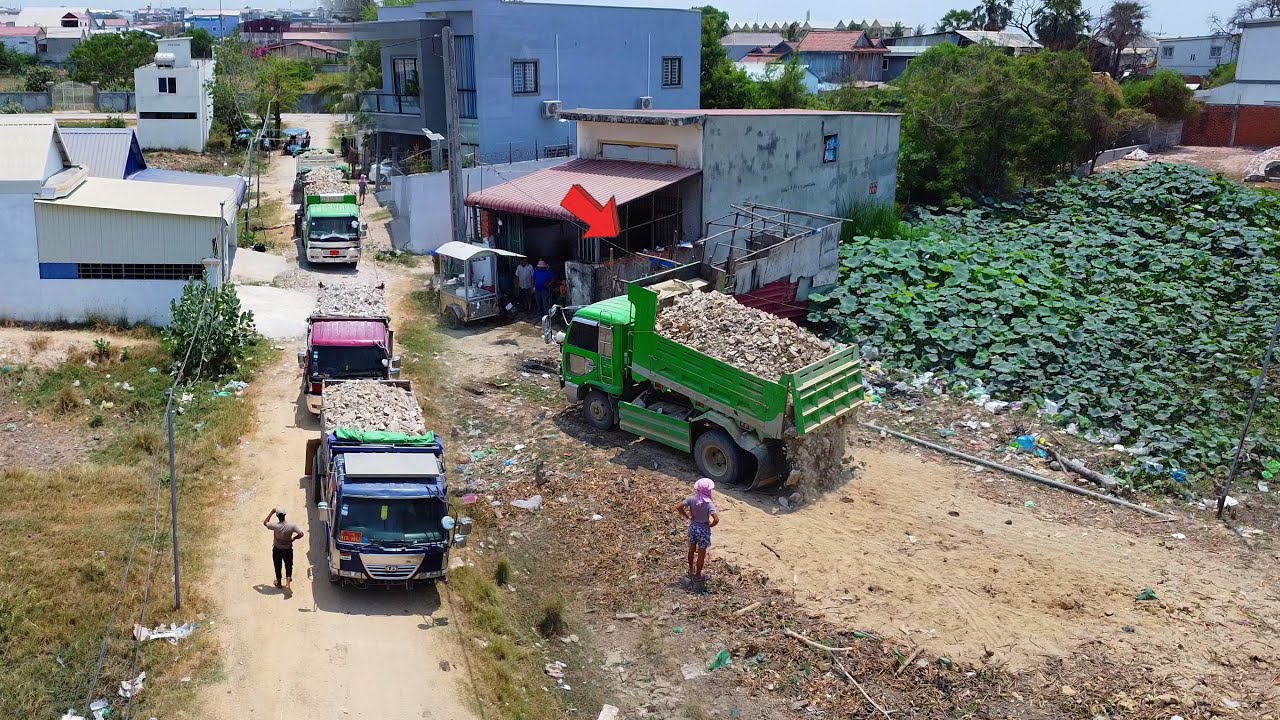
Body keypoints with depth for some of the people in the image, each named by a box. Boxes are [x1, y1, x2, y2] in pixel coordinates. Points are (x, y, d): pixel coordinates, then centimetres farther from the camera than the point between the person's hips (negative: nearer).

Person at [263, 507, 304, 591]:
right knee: (289, 566, 15)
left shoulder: (275, 526, -22)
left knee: (278, 567, 20)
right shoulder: (291, 526, -21)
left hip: (277, 550, 0)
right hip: (288, 550, 0)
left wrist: (271, 512, -6)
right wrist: (293, 538, -3)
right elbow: (301, 534, -22)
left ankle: (279, 583, 36)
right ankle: (288, 582, -1)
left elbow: (265, 523, -4)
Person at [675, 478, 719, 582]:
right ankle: (697, 576, 26)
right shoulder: (709, 504, -26)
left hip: (693, 527, 4)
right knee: (701, 554, 13)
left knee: (692, 549, 25)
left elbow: (678, 507, -12)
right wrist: (710, 525, -12)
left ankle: (691, 570, 44)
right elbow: (716, 520, -33)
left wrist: (687, 517, 0)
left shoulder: (691, 499, -15)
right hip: (704, 529, -4)